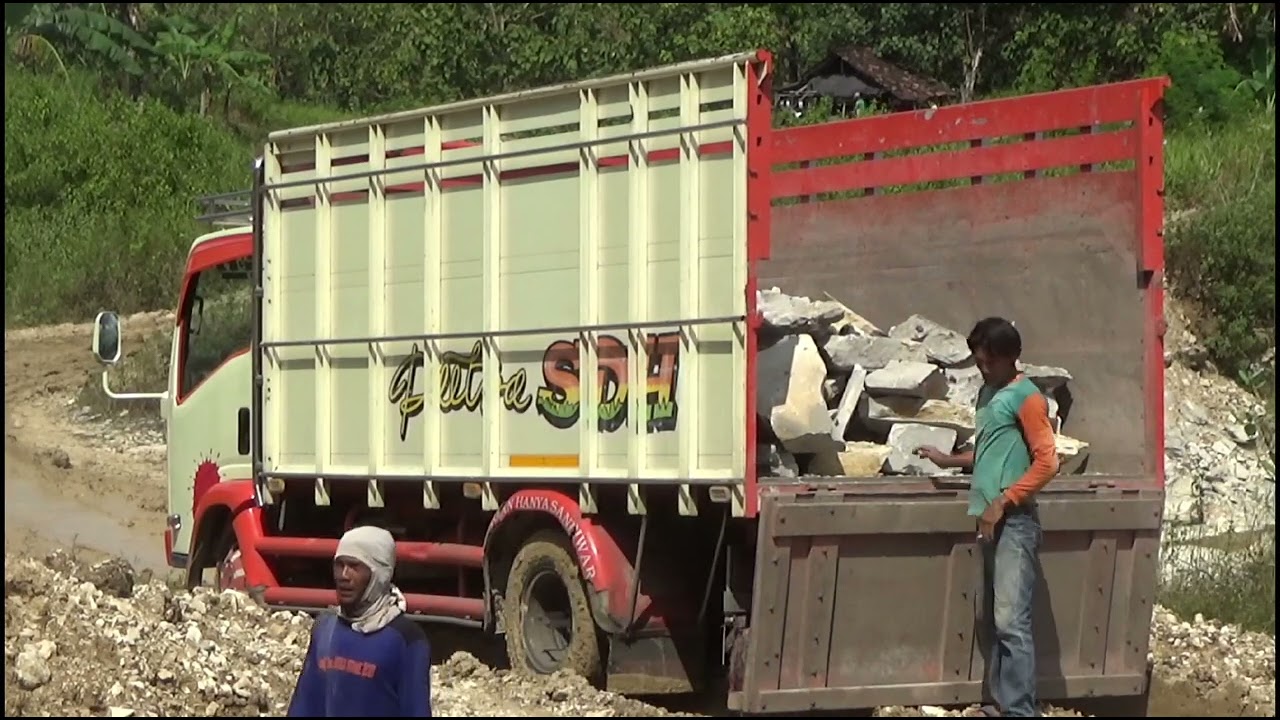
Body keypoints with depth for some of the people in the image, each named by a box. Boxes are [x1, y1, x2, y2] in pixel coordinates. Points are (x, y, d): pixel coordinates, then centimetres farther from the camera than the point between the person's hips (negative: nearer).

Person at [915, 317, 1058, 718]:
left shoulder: (1026, 398, -10)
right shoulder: (987, 393, 17)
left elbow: (1046, 462, -15)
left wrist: (1001, 503, -18)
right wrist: (949, 460, 17)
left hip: (1014, 522, -9)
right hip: (990, 521, 9)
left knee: (1011, 621, -13)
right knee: (993, 620, 9)